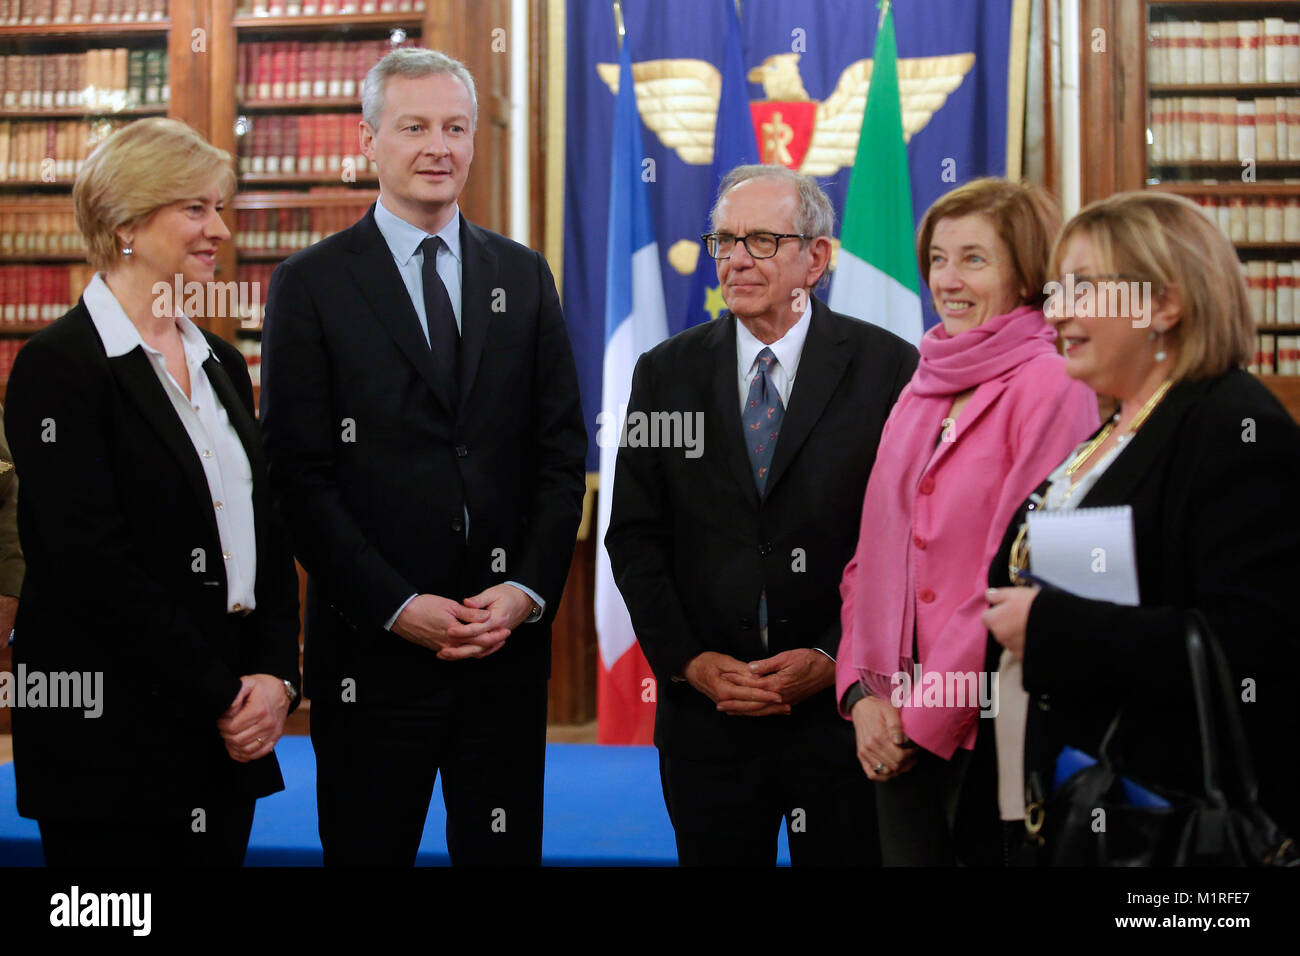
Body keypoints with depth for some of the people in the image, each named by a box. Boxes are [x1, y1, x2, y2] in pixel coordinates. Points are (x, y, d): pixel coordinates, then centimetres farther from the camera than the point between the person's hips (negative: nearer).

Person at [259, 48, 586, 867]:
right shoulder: (311, 285, -1)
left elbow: (563, 451, 7)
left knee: (504, 848, 10)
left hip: (511, 637, 3)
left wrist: (528, 591, -6)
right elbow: (301, 475, -6)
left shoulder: (524, 277, 10)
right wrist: (397, 607, -12)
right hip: (374, 646, -3)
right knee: (368, 848, 7)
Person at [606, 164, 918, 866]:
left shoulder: (887, 369, -3)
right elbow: (635, 537, 4)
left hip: (844, 705, -2)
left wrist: (833, 660, -12)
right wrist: (688, 661, -6)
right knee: (715, 856, 11)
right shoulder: (666, 374, 5)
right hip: (705, 709, 2)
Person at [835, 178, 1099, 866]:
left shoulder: (1051, 388, -10)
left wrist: (925, 715, -12)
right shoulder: (923, 388, 12)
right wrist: (862, 693, 0)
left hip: (992, 729, -6)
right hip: (900, 731, 6)